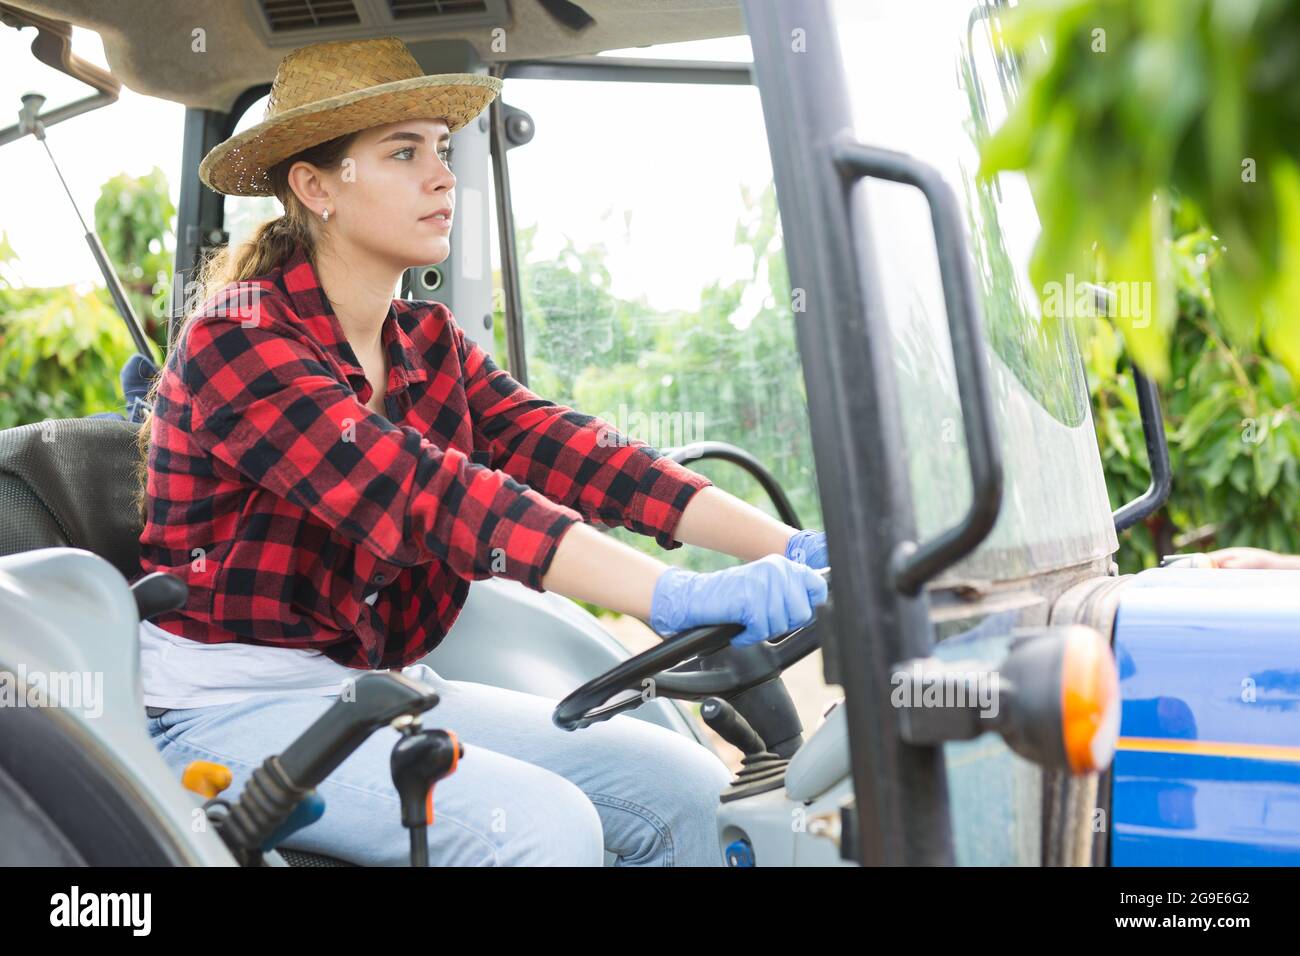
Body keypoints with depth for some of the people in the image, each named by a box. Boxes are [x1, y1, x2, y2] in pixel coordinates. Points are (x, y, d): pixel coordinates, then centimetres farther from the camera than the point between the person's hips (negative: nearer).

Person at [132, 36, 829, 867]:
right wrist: (676, 597, -41)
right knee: (544, 824, -27)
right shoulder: (235, 341, -16)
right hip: (235, 709, -7)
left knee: (683, 784, -6)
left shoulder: (428, 344, 7)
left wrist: (792, 547, -21)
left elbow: (563, 451, -7)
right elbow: (415, 494, -31)